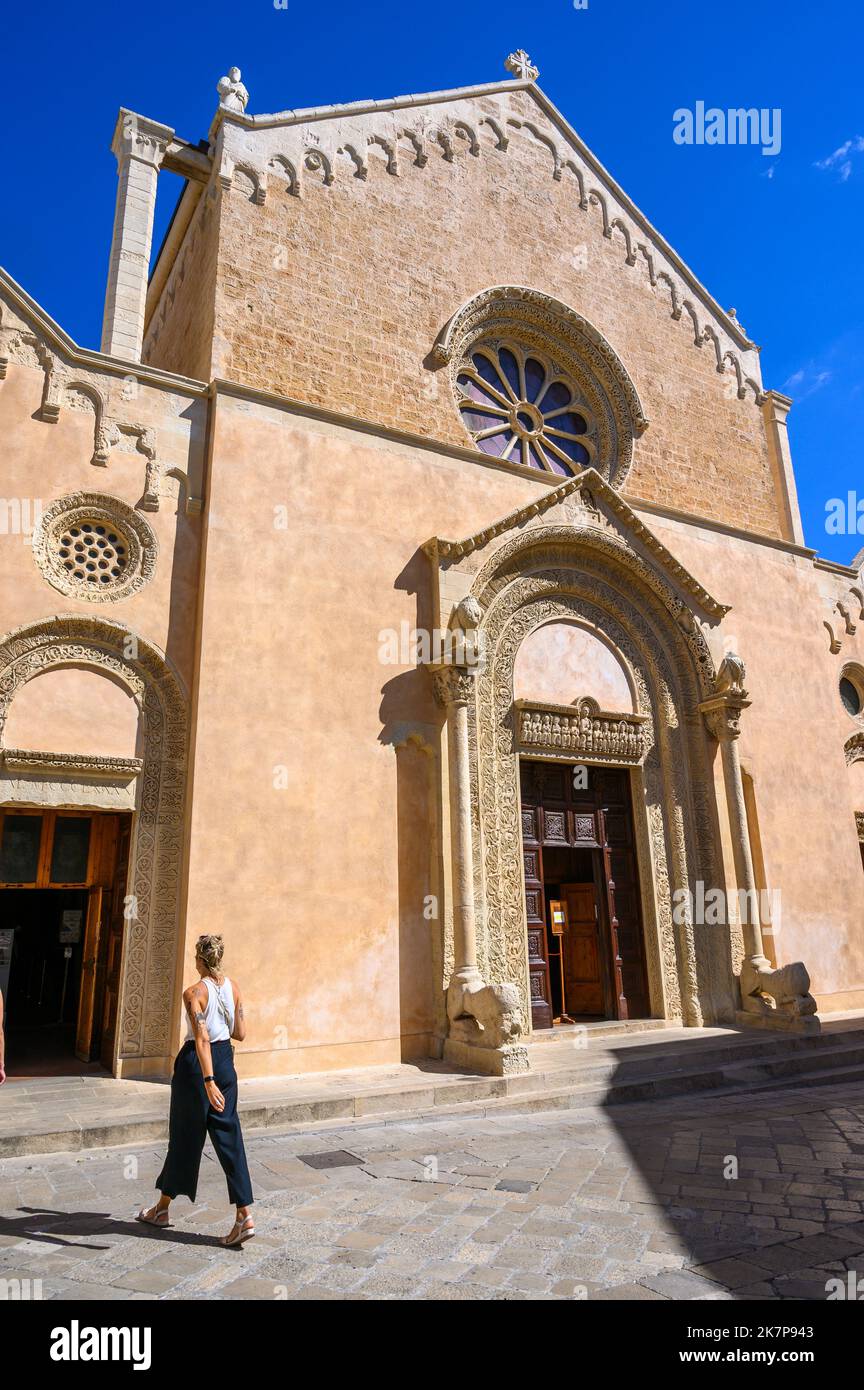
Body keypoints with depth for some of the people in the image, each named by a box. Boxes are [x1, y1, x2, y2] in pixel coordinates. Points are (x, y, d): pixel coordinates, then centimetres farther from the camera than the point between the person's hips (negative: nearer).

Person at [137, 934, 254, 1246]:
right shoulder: (233, 988, 1)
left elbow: (202, 1039, -25)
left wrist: (208, 1081, -29)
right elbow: (240, 1033, 6)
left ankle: (162, 1209, 33)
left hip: (197, 1064, -5)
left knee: (185, 1135, 12)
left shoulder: (194, 993, -16)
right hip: (225, 1060, 5)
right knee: (229, 1136, 7)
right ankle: (244, 1216, 3)